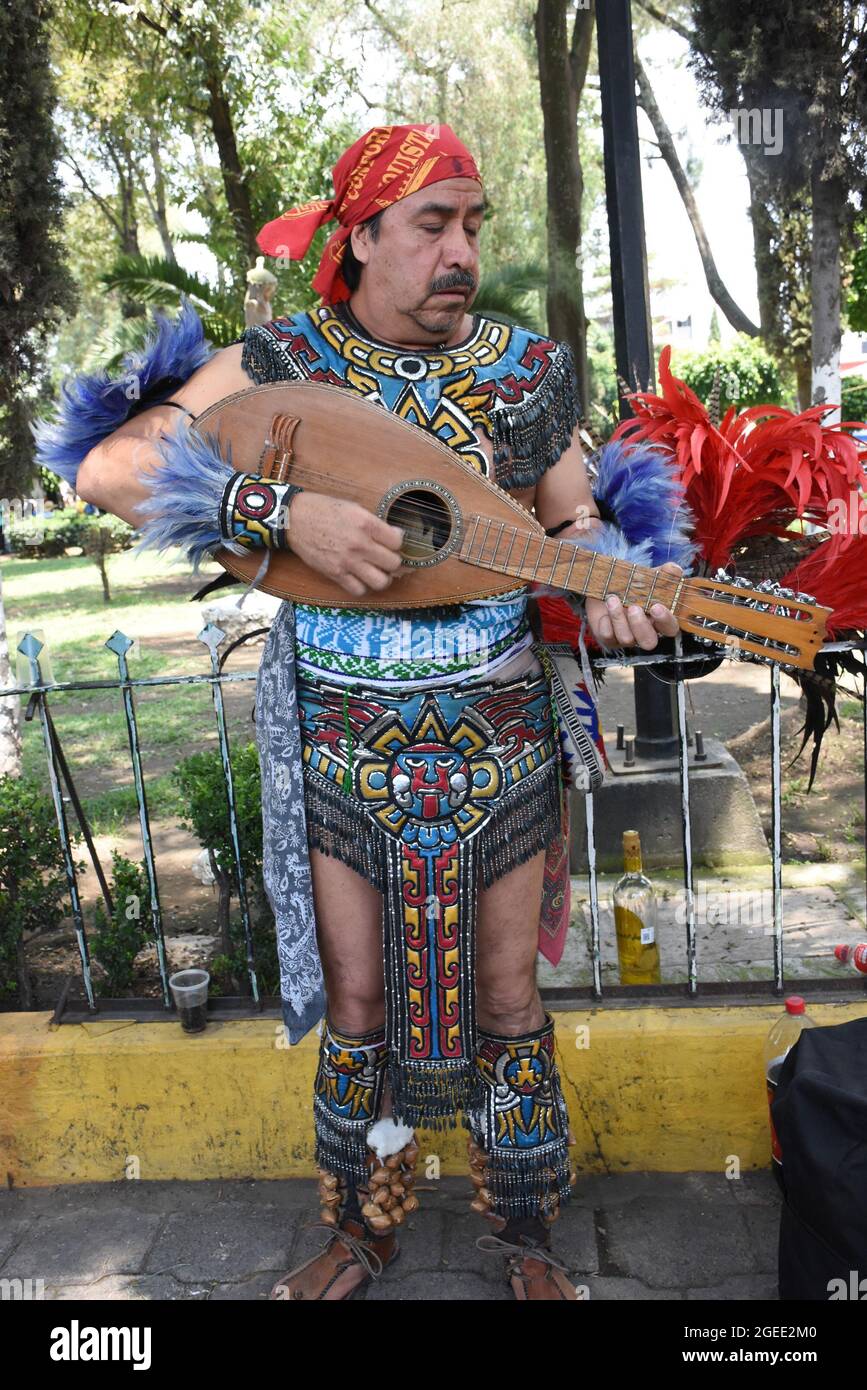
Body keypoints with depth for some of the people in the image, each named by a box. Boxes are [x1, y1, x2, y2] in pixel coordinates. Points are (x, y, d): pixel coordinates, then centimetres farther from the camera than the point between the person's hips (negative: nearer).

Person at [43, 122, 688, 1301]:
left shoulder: (533, 369, 2)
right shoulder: (280, 362, -5)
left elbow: (576, 522, 8)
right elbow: (111, 466, -13)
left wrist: (609, 587, -16)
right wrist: (285, 511, -27)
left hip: (500, 747, 1)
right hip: (342, 750, 0)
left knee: (505, 1000, 13)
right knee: (355, 1002, 13)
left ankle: (527, 1241, 38)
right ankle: (361, 1232, 40)